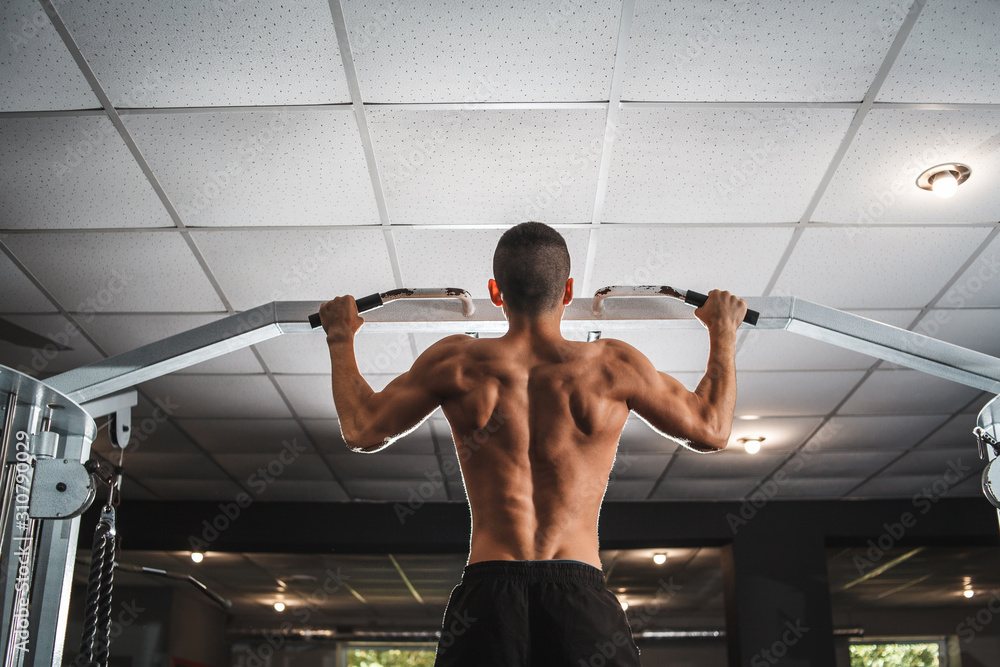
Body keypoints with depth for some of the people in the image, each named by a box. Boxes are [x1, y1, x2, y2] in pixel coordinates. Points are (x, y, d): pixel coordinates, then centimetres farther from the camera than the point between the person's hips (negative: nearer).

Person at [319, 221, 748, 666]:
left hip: (487, 587, 1)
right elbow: (712, 430, 14)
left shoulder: (457, 363, 2)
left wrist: (341, 338, 28)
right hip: (579, 590, 0)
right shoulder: (611, 365, 1)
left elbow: (362, 430, 13)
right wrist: (723, 331, 27)